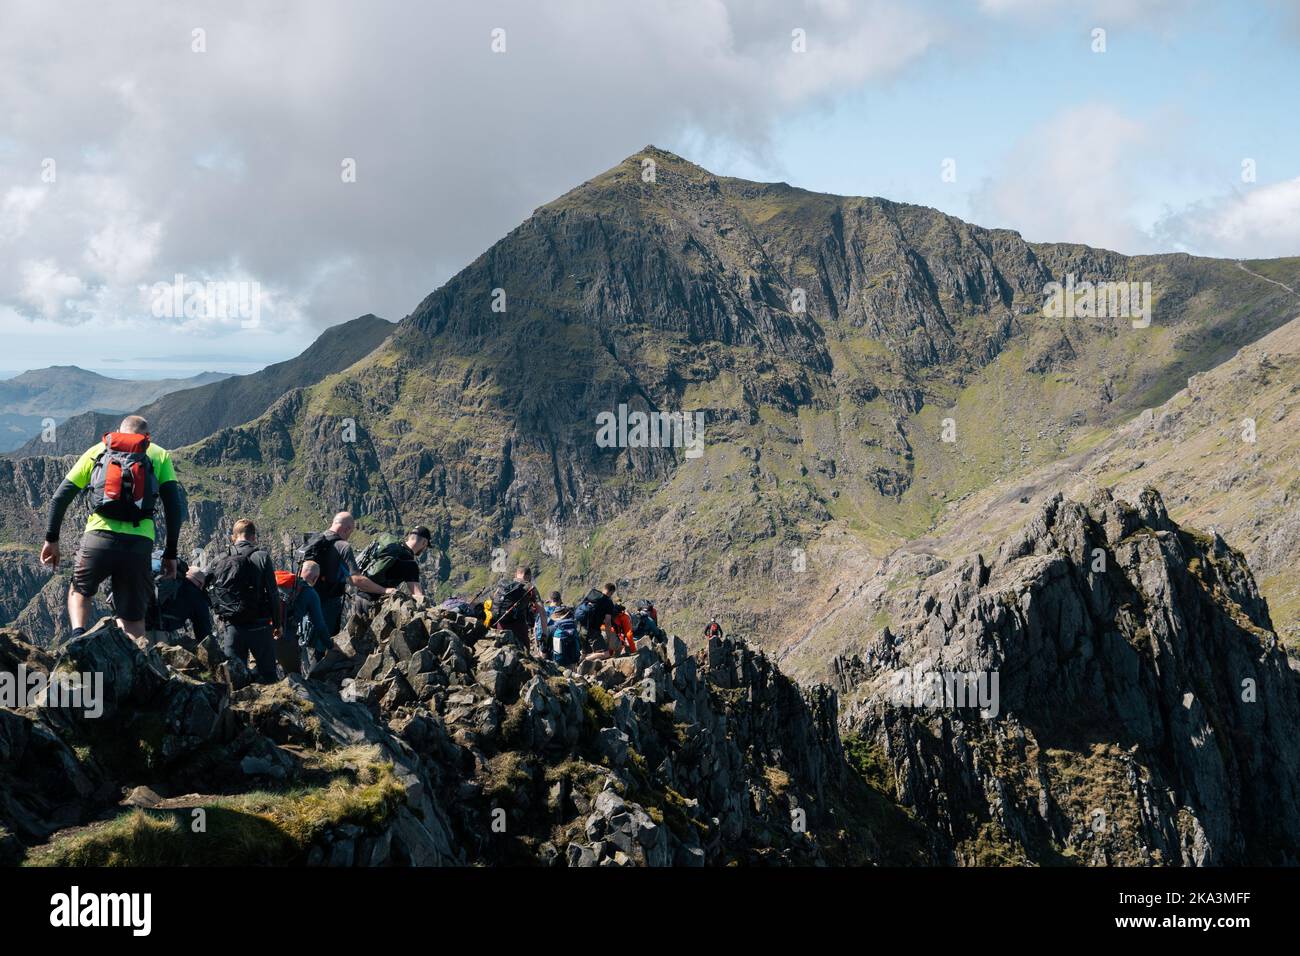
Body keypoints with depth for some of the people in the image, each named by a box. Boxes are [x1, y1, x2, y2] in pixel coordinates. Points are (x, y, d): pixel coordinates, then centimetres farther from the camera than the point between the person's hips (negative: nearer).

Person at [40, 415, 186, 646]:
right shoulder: (159, 455, 19)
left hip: (99, 538, 0)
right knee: (133, 617, 10)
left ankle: (78, 636, 2)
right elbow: (174, 506, 8)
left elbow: (60, 497, 15)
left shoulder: (98, 450, 21)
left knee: (80, 591, 27)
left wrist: (51, 539, 21)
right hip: (140, 544, 0)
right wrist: (170, 554, 11)